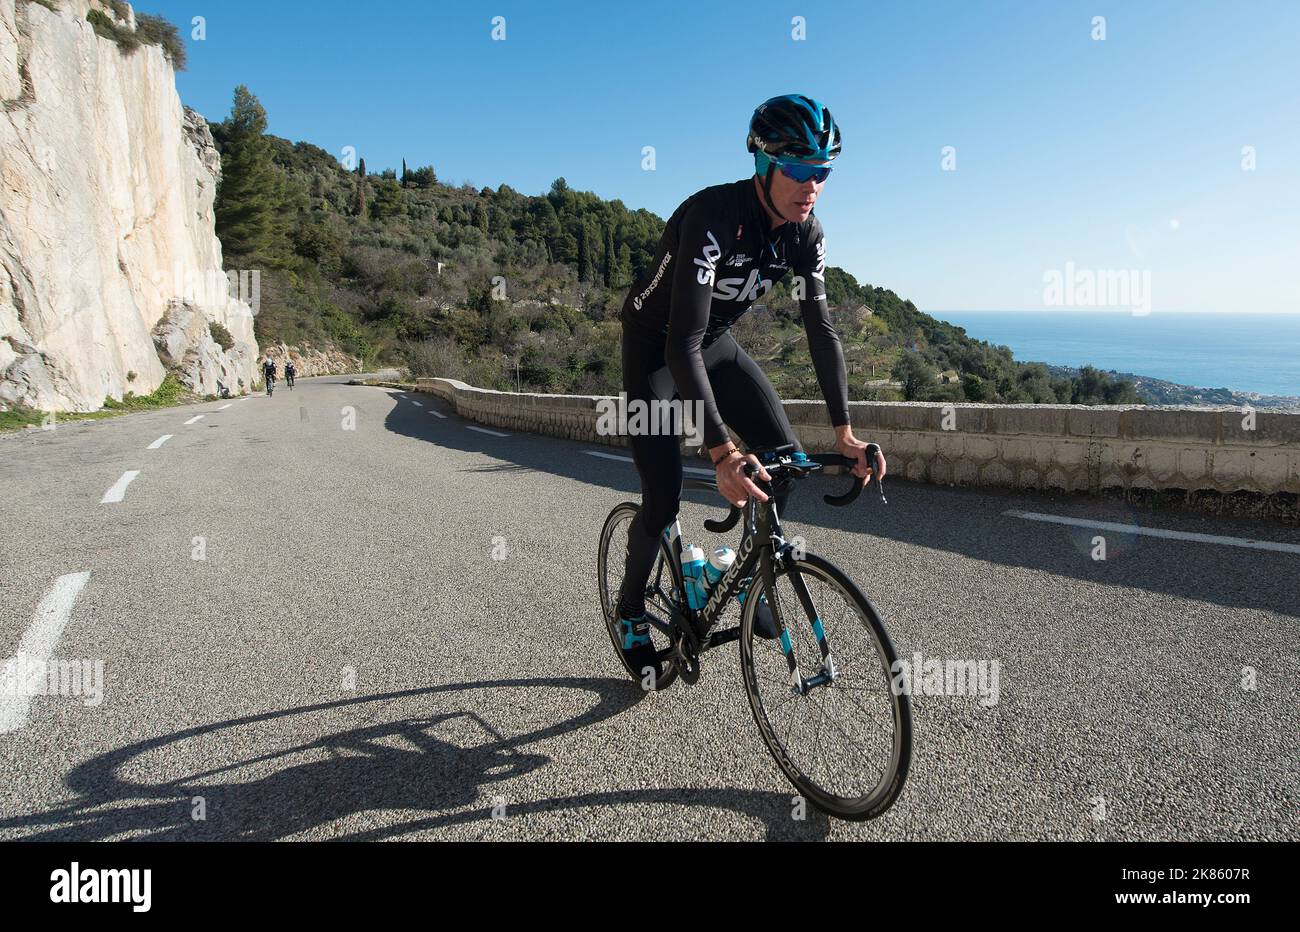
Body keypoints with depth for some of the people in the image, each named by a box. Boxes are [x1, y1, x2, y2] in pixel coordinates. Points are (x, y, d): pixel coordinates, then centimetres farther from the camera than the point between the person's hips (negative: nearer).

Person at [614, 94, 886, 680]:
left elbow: (821, 328, -8)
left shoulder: (806, 234, -13)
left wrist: (844, 430, -16)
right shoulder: (713, 216, -34)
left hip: (717, 344, 6)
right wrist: (721, 452, -47)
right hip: (656, 346, -6)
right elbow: (683, 344, -40)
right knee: (663, 496, -12)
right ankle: (631, 610, 15)